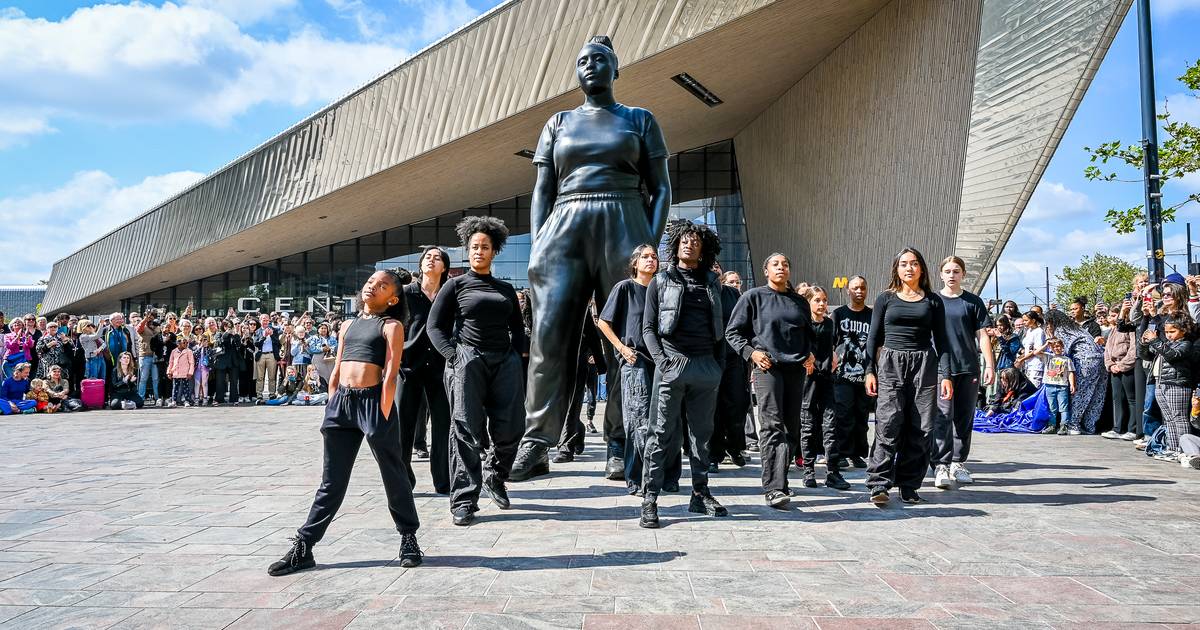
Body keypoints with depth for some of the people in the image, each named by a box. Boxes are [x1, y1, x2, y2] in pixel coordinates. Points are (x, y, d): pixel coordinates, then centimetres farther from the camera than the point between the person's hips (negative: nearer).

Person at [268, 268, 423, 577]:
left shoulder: (392, 326, 0)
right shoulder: (348, 326, 18)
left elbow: (390, 375, -8)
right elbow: (335, 375, 19)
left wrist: (384, 418, -14)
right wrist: (332, 410, 12)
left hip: (373, 401, -5)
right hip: (342, 402, 5)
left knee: (393, 476, 6)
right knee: (332, 481, 10)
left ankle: (409, 536, 21)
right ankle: (303, 547, 13)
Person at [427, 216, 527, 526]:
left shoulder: (506, 289, 17)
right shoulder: (456, 285, 8)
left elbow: (517, 329, 21)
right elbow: (435, 326, 4)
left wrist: (515, 358, 5)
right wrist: (453, 356, -9)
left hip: (505, 362, 3)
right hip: (468, 360, -3)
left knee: (509, 429, 0)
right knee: (467, 430, -6)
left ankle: (496, 478, 28)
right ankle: (464, 500, 0)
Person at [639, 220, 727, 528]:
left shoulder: (711, 282, 16)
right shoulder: (661, 281, 7)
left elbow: (719, 328, 18)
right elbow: (648, 327, 3)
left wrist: (719, 363, 7)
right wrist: (661, 360, -10)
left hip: (706, 366, 4)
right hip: (671, 363, -4)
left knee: (702, 433, 10)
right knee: (662, 433, -4)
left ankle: (700, 494, 20)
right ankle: (649, 499, -2)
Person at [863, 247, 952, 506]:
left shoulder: (933, 300, 10)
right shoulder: (885, 299, 9)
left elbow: (941, 340, 8)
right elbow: (874, 338, 9)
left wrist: (945, 375, -1)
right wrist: (870, 371, 0)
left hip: (924, 364, 1)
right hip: (891, 363, -1)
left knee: (919, 428, -1)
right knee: (888, 424, -11)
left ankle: (909, 485, 8)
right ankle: (879, 484, -11)